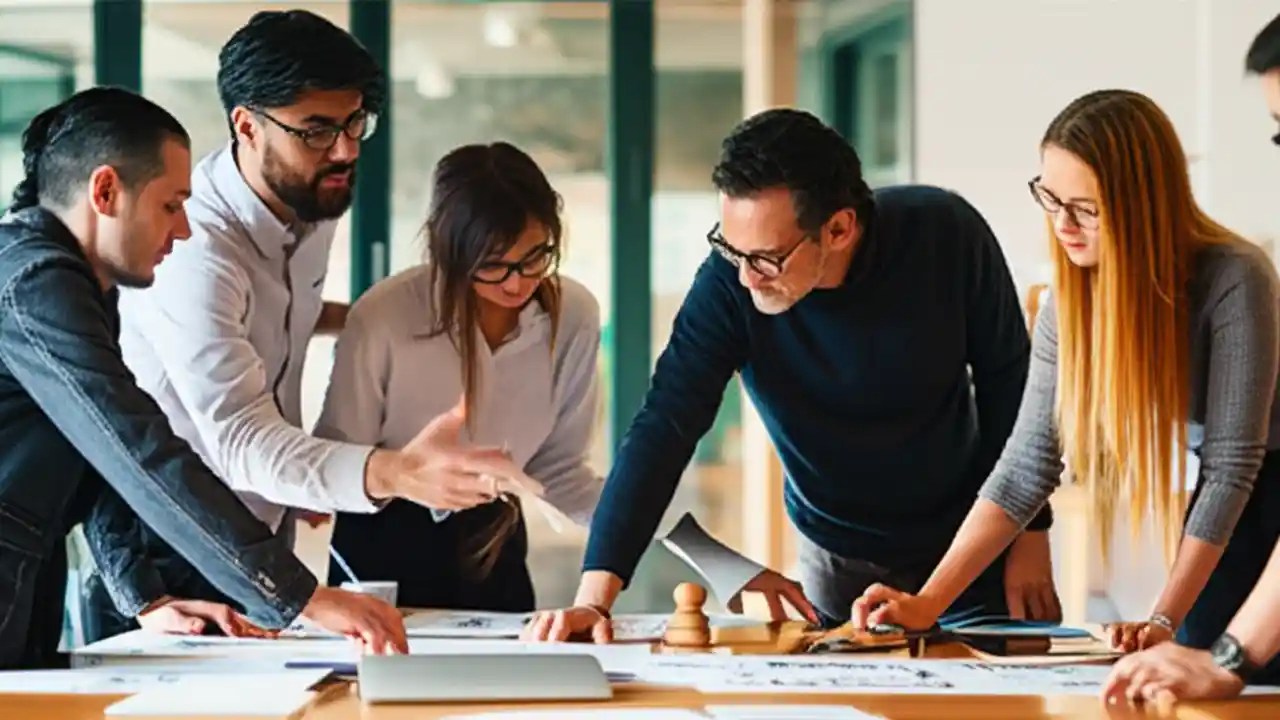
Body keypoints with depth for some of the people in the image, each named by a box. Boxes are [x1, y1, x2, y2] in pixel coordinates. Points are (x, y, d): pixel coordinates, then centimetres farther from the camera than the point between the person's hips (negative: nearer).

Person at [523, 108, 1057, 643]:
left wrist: (1030, 532, -5)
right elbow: (664, 428, -26)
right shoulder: (727, 283, -25)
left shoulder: (945, 234, -23)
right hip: (842, 565, 0)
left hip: (971, 548, 0)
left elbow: (1007, 381, -8)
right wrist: (593, 598, -35)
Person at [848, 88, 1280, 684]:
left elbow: (1231, 464, -26)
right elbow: (1028, 462, -11)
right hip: (1219, 503, 5)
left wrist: (1164, 620, -30)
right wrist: (928, 602, -19)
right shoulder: (1072, 298, -10)